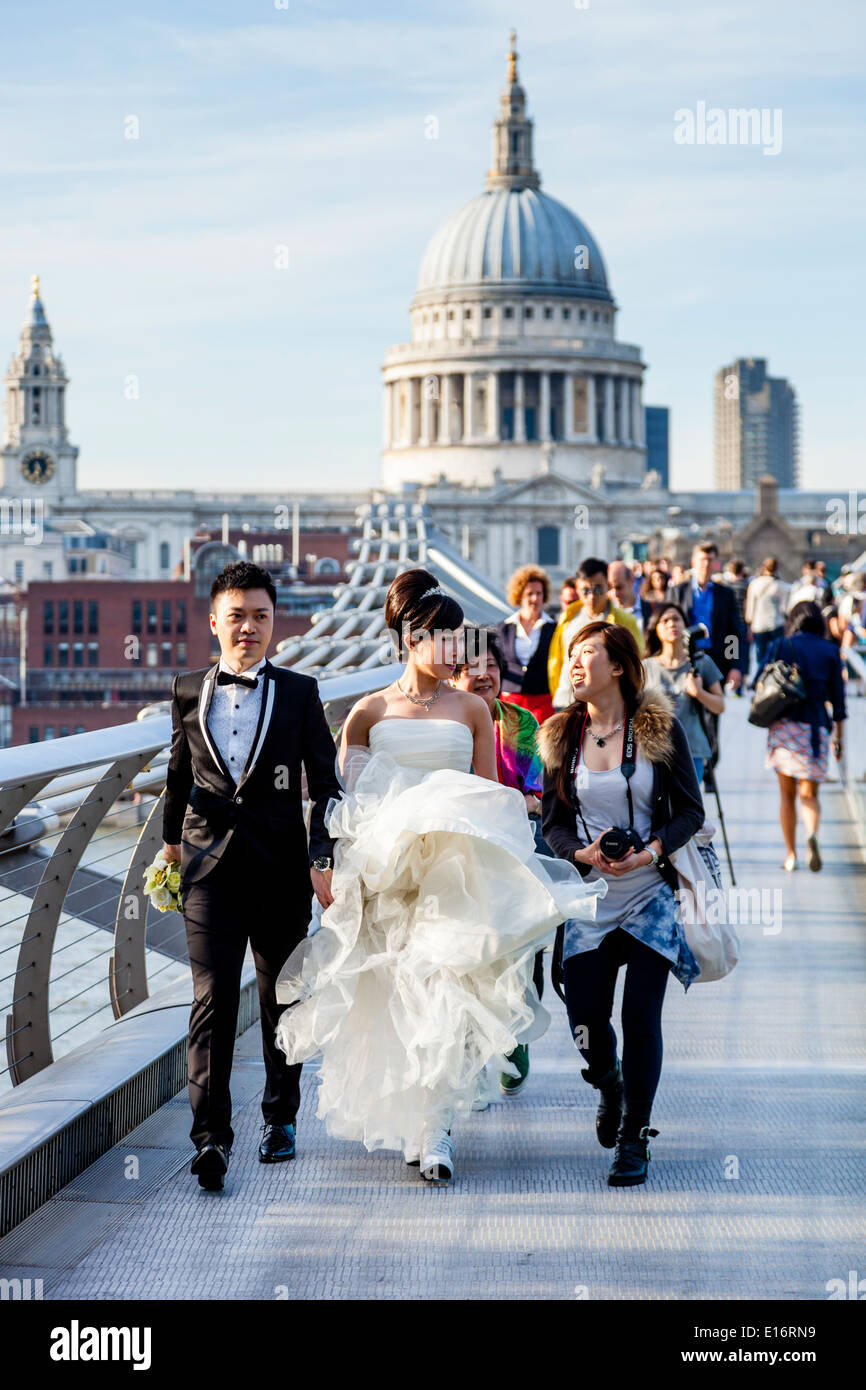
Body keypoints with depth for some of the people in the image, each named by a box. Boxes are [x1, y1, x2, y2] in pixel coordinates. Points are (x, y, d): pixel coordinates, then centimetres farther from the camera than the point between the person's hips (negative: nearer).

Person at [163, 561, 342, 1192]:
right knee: (213, 998, -10)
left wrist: (323, 859, -7)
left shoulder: (300, 692, 2)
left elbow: (325, 785, 1)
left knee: (281, 997, 12)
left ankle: (280, 1118, 28)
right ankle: (211, 1136, -13)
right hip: (210, 862, 0)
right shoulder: (188, 690, 6)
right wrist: (173, 836, 28)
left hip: (281, 866, 0)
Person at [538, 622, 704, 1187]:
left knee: (641, 1016, -8)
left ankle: (635, 1139, 7)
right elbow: (554, 823, 8)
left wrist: (652, 850, -17)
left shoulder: (660, 729, -1)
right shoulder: (561, 736, 6)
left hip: (650, 893, -2)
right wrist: (582, 853, -13)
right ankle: (610, 1086, 34)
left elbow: (692, 811, 1)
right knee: (586, 1020, -2)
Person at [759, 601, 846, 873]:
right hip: (815, 726, 0)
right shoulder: (830, 651, 3)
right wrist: (838, 735, 10)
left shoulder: (780, 647, 2)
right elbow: (837, 695, 4)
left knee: (787, 794, 12)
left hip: (782, 725, 0)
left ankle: (790, 855, 9)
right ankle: (812, 835, -24)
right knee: (809, 793, 6)